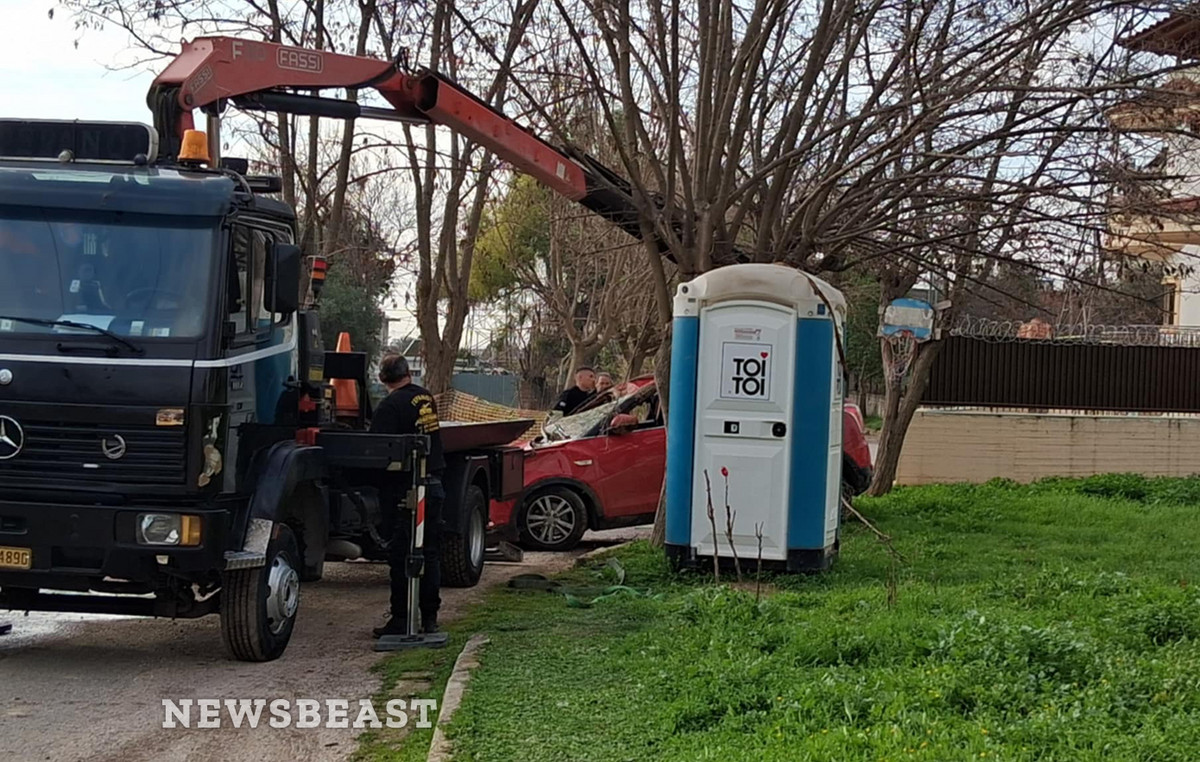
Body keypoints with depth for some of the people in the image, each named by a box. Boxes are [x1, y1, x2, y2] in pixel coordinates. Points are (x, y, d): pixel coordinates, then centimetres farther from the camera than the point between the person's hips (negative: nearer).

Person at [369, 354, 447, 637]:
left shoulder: (390, 406, -12)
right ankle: (429, 617, 16)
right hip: (434, 484, 7)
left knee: (401, 555, -2)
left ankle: (401, 619, -1)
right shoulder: (427, 398, 10)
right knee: (430, 552, 12)